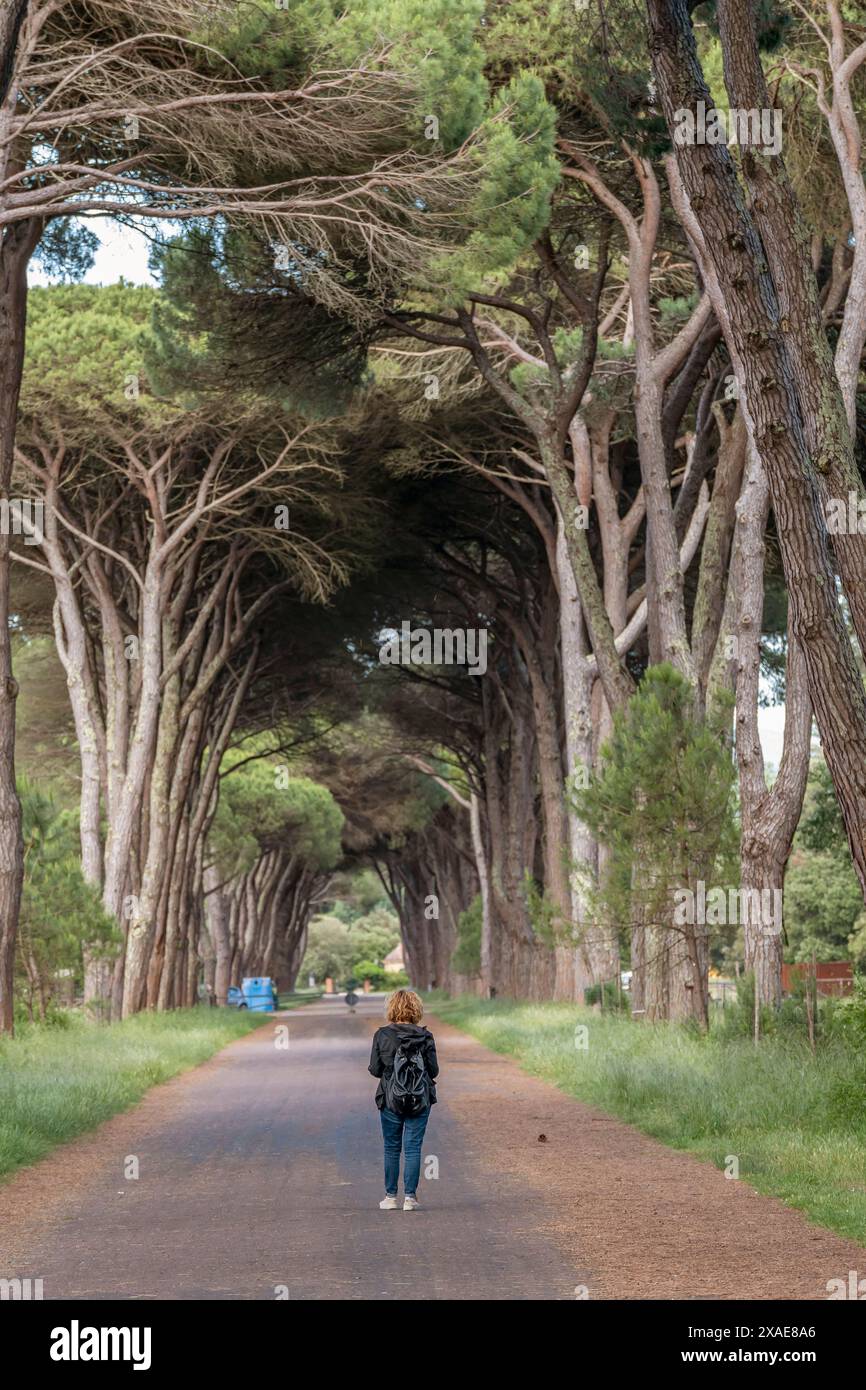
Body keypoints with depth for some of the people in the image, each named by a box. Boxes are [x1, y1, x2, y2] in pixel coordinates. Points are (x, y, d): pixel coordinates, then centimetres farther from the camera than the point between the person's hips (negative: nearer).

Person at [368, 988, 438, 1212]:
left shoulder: (382, 1035, -7)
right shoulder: (425, 1036, -6)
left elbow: (375, 1069, -4)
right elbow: (434, 1070, -3)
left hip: (390, 1101, 0)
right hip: (420, 1100, 0)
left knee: (391, 1149, 11)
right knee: (413, 1148, 5)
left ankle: (390, 1196, 15)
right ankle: (410, 1196, 4)